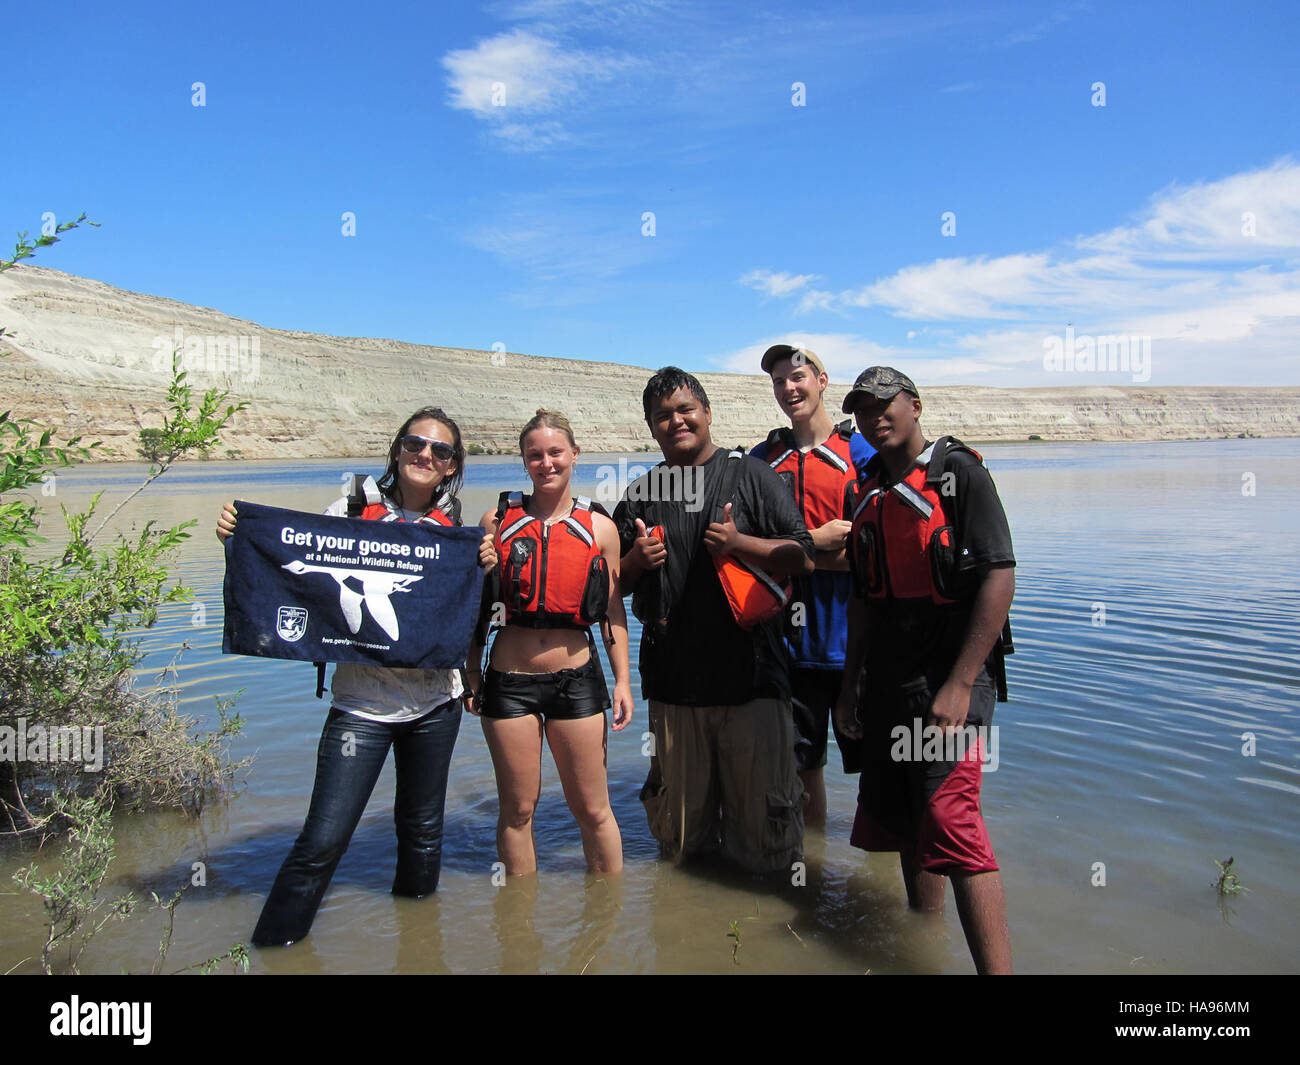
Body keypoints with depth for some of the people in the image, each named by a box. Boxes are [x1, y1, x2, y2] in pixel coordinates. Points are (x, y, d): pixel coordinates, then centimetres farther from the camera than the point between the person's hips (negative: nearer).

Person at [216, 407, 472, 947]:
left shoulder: (457, 530, 2)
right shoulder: (351, 511, -4)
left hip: (434, 703, 3)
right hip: (362, 702, -2)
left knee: (422, 827, 19)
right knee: (321, 841, -5)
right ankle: (273, 944, 18)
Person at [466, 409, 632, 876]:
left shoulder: (599, 527, 2)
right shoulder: (498, 520, 2)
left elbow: (614, 611, 6)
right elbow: (476, 604, 9)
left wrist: (622, 679, 1)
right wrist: (471, 672, 5)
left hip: (577, 678, 0)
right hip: (509, 679, 1)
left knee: (592, 809, 7)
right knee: (517, 808, 11)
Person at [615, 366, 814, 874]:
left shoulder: (750, 474, 3)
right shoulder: (640, 494, 12)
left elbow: (804, 558, -1)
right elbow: (616, 586, 19)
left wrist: (739, 542, -13)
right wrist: (636, 561, -2)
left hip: (751, 674, -3)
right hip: (673, 680, 3)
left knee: (765, 851, 4)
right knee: (679, 842, 14)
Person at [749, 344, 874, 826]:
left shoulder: (860, 451, 0)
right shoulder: (763, 458, 9)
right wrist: (816, 541, -12)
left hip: (854, 636, -3)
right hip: (791, 637, 3)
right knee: (803, 763, 14)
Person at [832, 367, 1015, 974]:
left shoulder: (959, 472, -6)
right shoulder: (865, 494, 13)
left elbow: (999, 578, -14)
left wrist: (959, 684, -20)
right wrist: (850, 684, 13)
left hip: (951, 674, -7)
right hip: (889, 678, 7)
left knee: (949, 818, -18)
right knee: (899, 820, 14)